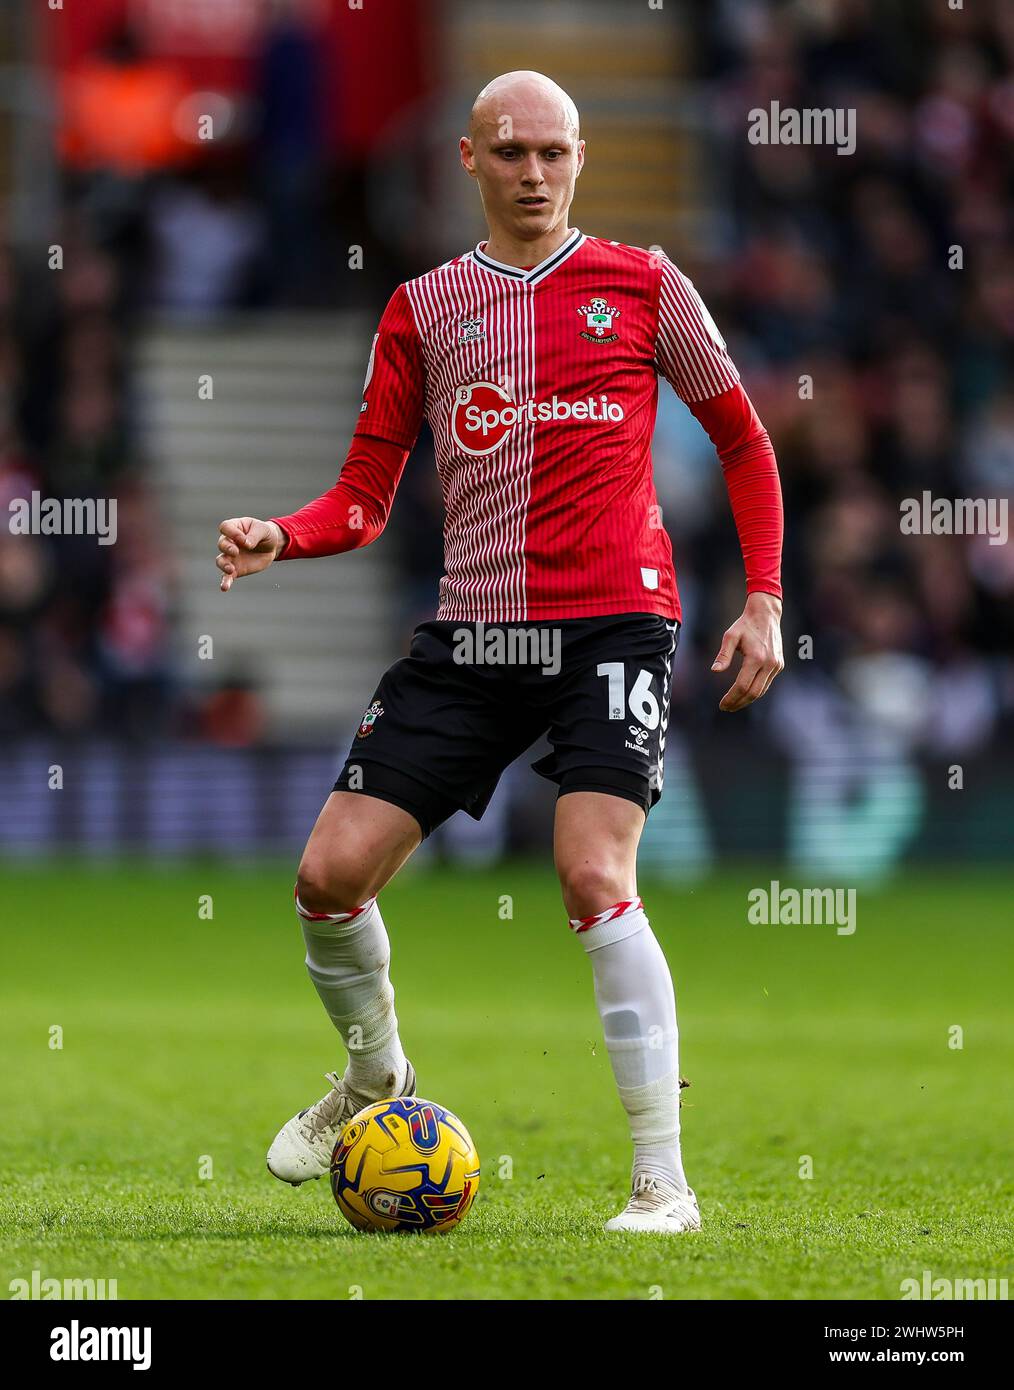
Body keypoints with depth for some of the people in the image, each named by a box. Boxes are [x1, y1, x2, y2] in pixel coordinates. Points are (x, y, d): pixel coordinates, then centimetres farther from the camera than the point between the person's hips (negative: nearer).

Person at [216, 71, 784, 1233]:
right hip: (472, 632, 3)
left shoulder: (641, 286, 6)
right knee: (330, 874, -4)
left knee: (594, 878, -21)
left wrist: (764, 601, 6)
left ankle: (664, 1183, -14)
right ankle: (375, 1075, 27)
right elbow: (366, 496, 10)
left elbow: (743, 442, 14)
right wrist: (278, 538, -10)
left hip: (612, 621, -3)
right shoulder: (422, 309, 11)